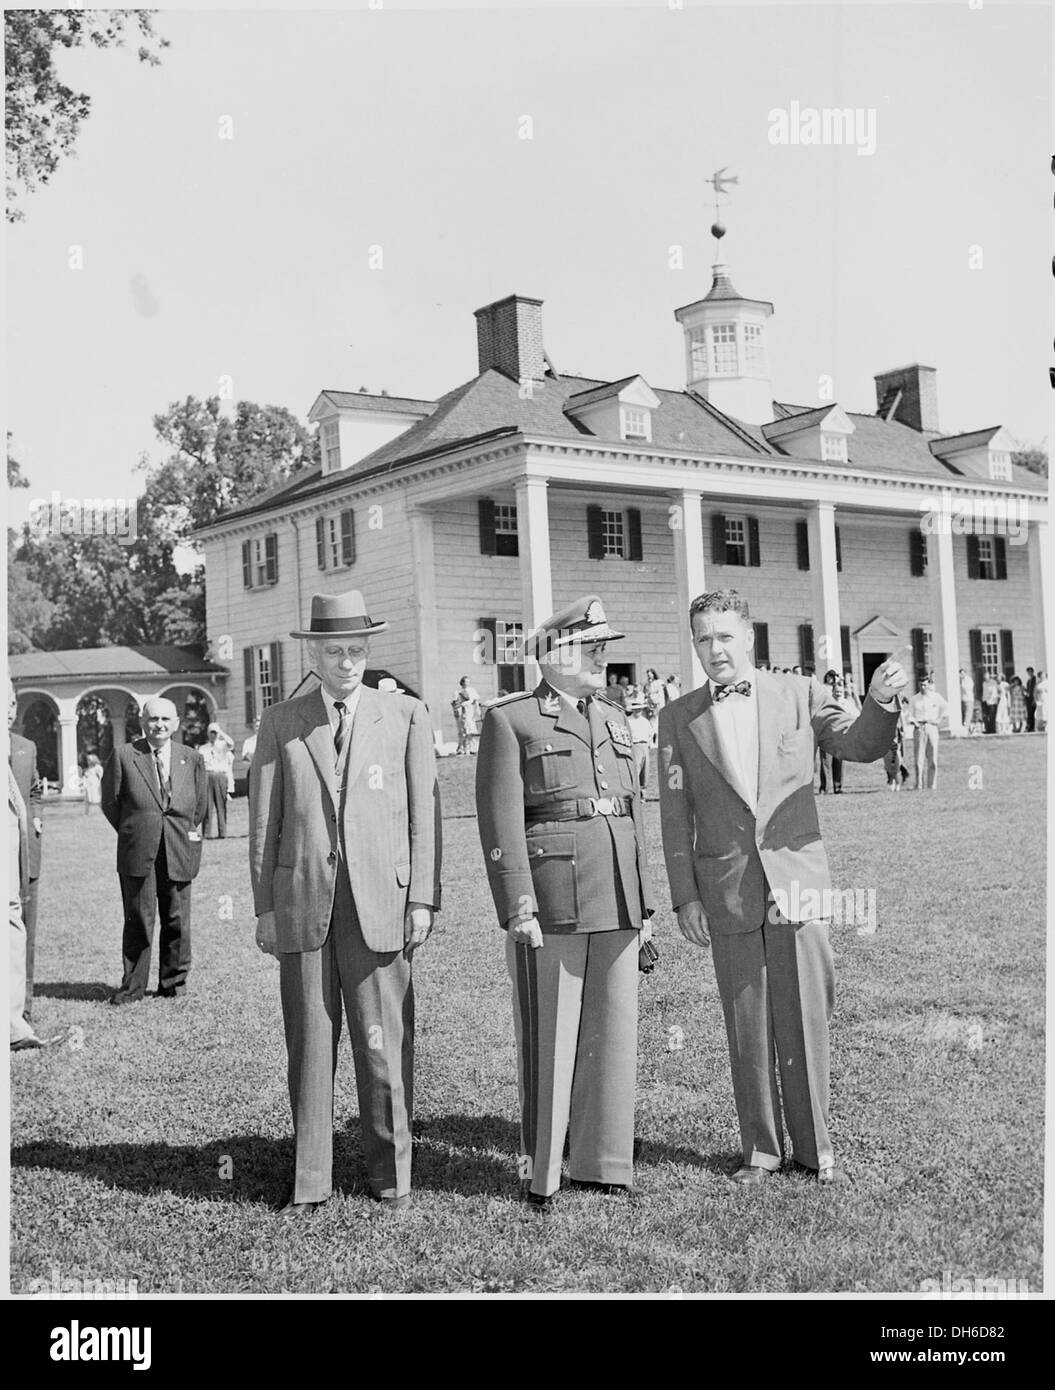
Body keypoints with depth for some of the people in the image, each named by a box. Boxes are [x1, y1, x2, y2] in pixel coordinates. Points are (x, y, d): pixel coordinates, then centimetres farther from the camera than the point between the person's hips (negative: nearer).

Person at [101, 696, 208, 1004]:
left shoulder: (192, 759, 8)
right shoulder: (123, 756, 2)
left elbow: (200, 805, 17)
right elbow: (110, 802, 7)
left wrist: (188, 834, 12)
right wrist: (132, 834, 6)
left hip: (179, 852, 2)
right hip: (137, 852, -2)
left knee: (177, 920, 6)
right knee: (138, 920, 1)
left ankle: (173, 982, 20)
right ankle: (133, 986, 12)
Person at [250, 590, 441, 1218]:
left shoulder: (406, 715, 8)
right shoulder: (281, 721, 10)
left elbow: (424, 812, 5)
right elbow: (264, 819, 9)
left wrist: (423, 898, -2)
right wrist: (264, 905, 4)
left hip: (381, 901, -1)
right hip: (301, 901, 1)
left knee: (384, 1042, 1)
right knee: (310, 1042, 6)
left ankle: (392, 1173, 16)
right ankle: (311, 1181, 16)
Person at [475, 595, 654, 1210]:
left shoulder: (615, 717, 17)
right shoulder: (510, 720, -1)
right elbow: (501, 820, -7)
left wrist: (644, 903, 15)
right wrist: (518, 907, -14)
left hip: (617, 900, 6)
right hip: (551, 895, -6)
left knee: (614, 1029, 9)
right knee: (549, 1039, 0)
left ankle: (602, 1162, 21)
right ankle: (540, 1173, 12)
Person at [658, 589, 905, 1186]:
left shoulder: (800, 693, 5)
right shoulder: (679, 717, 6)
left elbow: (861, 746, -5)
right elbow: (676, 816, 5)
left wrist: (881, 701, -26)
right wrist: (685, 897, -1)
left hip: (797, 877, 0)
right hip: (727, 891, 0)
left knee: (806, 1020, 4)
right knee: (748, 1028, 6)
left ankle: (816, 1147, 18)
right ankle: (761, 1150, 19)